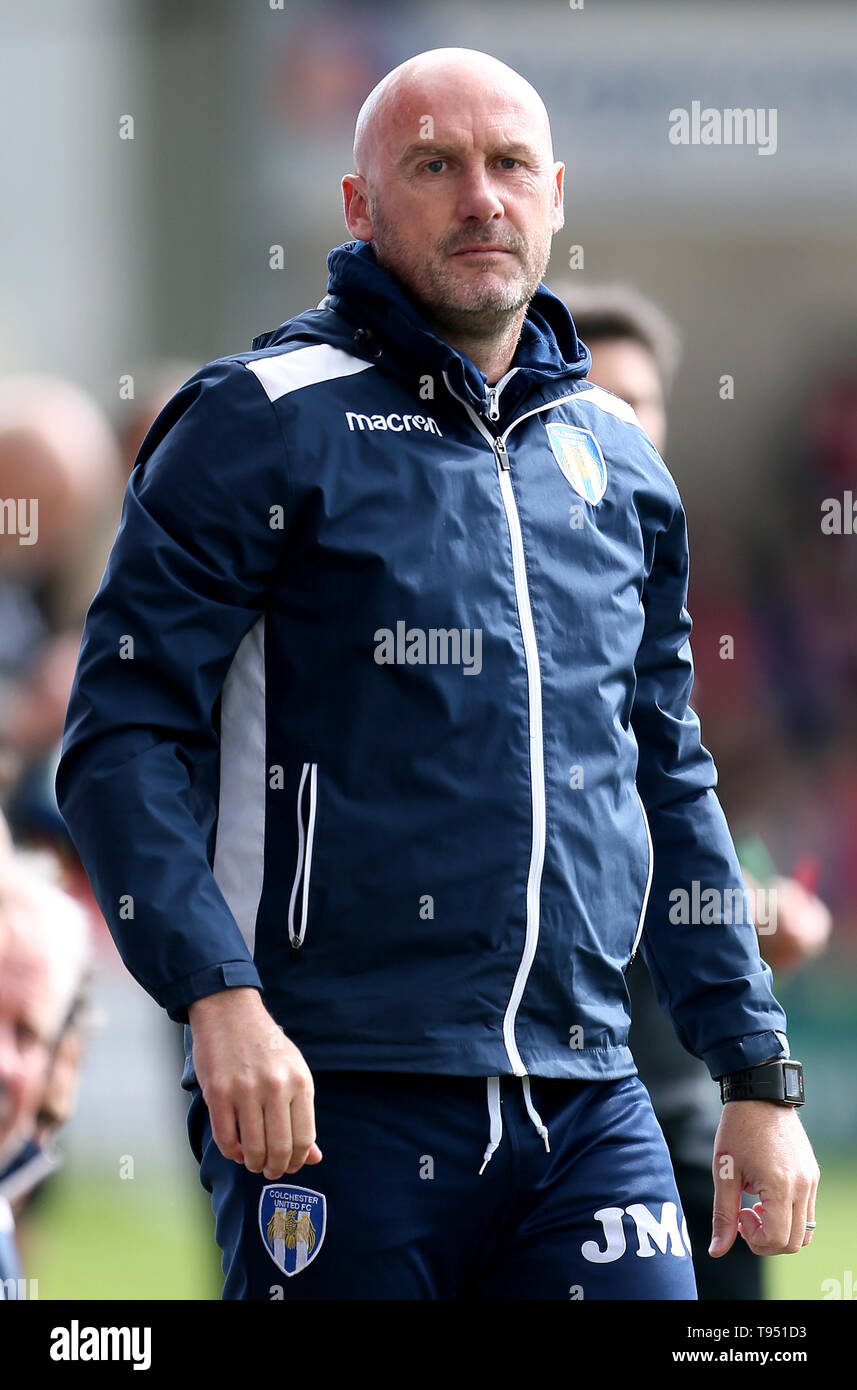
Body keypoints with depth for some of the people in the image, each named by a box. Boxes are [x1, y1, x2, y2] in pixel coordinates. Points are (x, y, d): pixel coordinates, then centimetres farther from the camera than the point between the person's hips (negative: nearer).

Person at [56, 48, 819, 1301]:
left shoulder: (620, 466, 17)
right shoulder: (266, 425, 0)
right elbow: (124, 737, -5)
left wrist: (759, 1078, 20)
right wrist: (218, 997, -19)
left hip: (589, 1105, 5)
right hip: (339, 1097, -5)